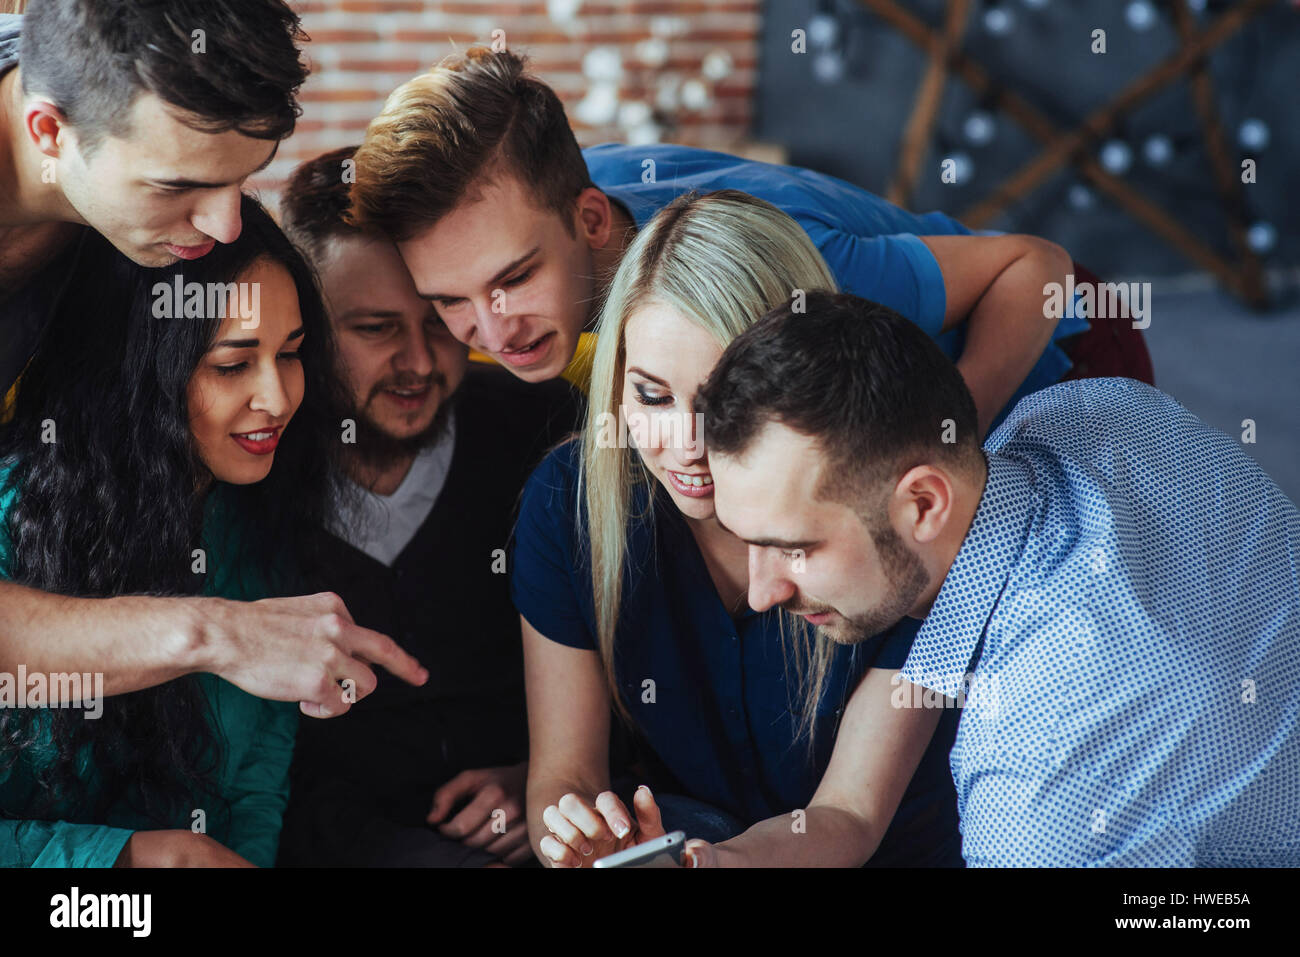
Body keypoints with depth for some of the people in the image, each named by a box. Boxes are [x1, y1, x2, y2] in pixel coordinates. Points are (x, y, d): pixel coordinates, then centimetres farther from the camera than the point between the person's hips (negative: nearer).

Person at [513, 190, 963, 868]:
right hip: (675, 824, 1)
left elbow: (851, 814, -17)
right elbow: (563, 770, -7)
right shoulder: (566, 501, -13)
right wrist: (585, 842, -30)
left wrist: (717, 860, -38)